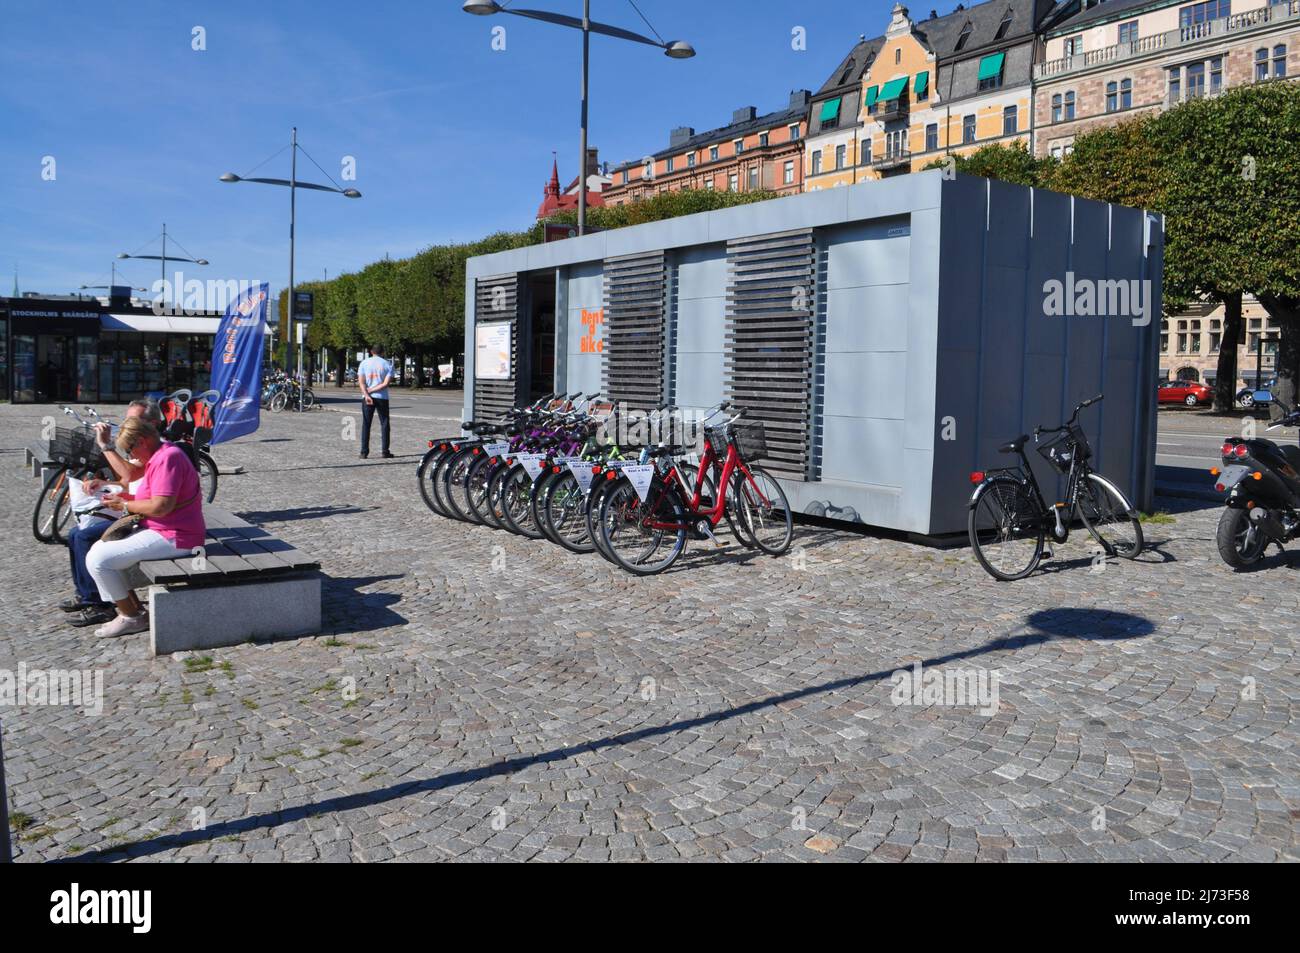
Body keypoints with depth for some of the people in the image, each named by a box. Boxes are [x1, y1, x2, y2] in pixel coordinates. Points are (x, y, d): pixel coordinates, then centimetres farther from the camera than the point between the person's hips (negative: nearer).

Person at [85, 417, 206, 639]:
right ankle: (135, 610, 12)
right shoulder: (160, 456, 16)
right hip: (160, 530, 11)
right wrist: (129, 498, 9)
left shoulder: (167, 458, -19)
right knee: (98, 549, 13)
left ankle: (131, 617, 1)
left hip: (172, 537, -11)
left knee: (98, 559, -13)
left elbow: (161, 506, -25)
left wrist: (125, 506, -10)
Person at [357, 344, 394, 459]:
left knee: (366, 425, 6)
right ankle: (385, 451, 4)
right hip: (382, 397, -1)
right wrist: (371, 390, -7)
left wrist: (367, 394, -13)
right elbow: (386, 383, -10)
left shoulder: (364, 363, 4)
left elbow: (361, 382, -6)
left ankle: (364, 452, 3)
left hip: (367, 397, 1)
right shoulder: (387, 364, 0)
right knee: (384, 424, 7)